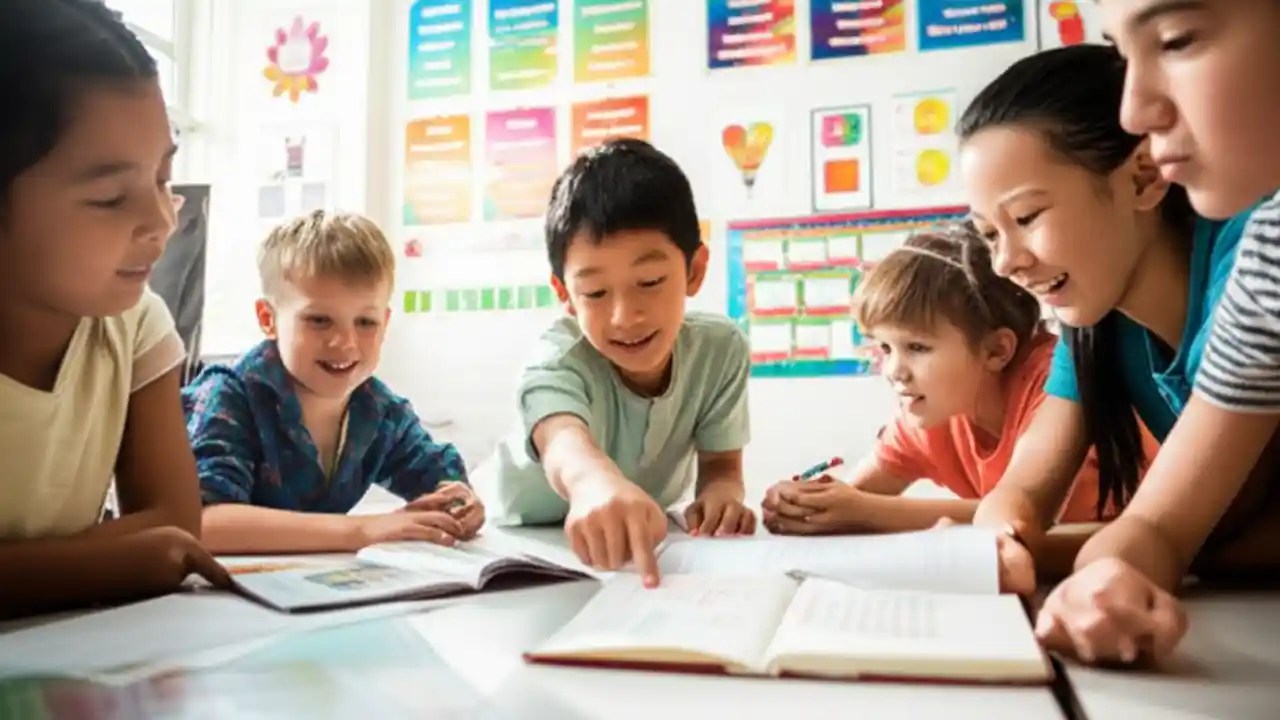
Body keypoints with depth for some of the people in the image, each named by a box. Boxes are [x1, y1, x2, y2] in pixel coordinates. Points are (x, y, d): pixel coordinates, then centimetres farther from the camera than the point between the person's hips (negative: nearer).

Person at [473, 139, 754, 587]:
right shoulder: (560, 357, -30)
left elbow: (720, 463, -9)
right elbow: (563, 439, -51)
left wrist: (720, 495, -32)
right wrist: (595, 481, -73)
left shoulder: (721, 348, -18)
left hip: (633, 535, 2)